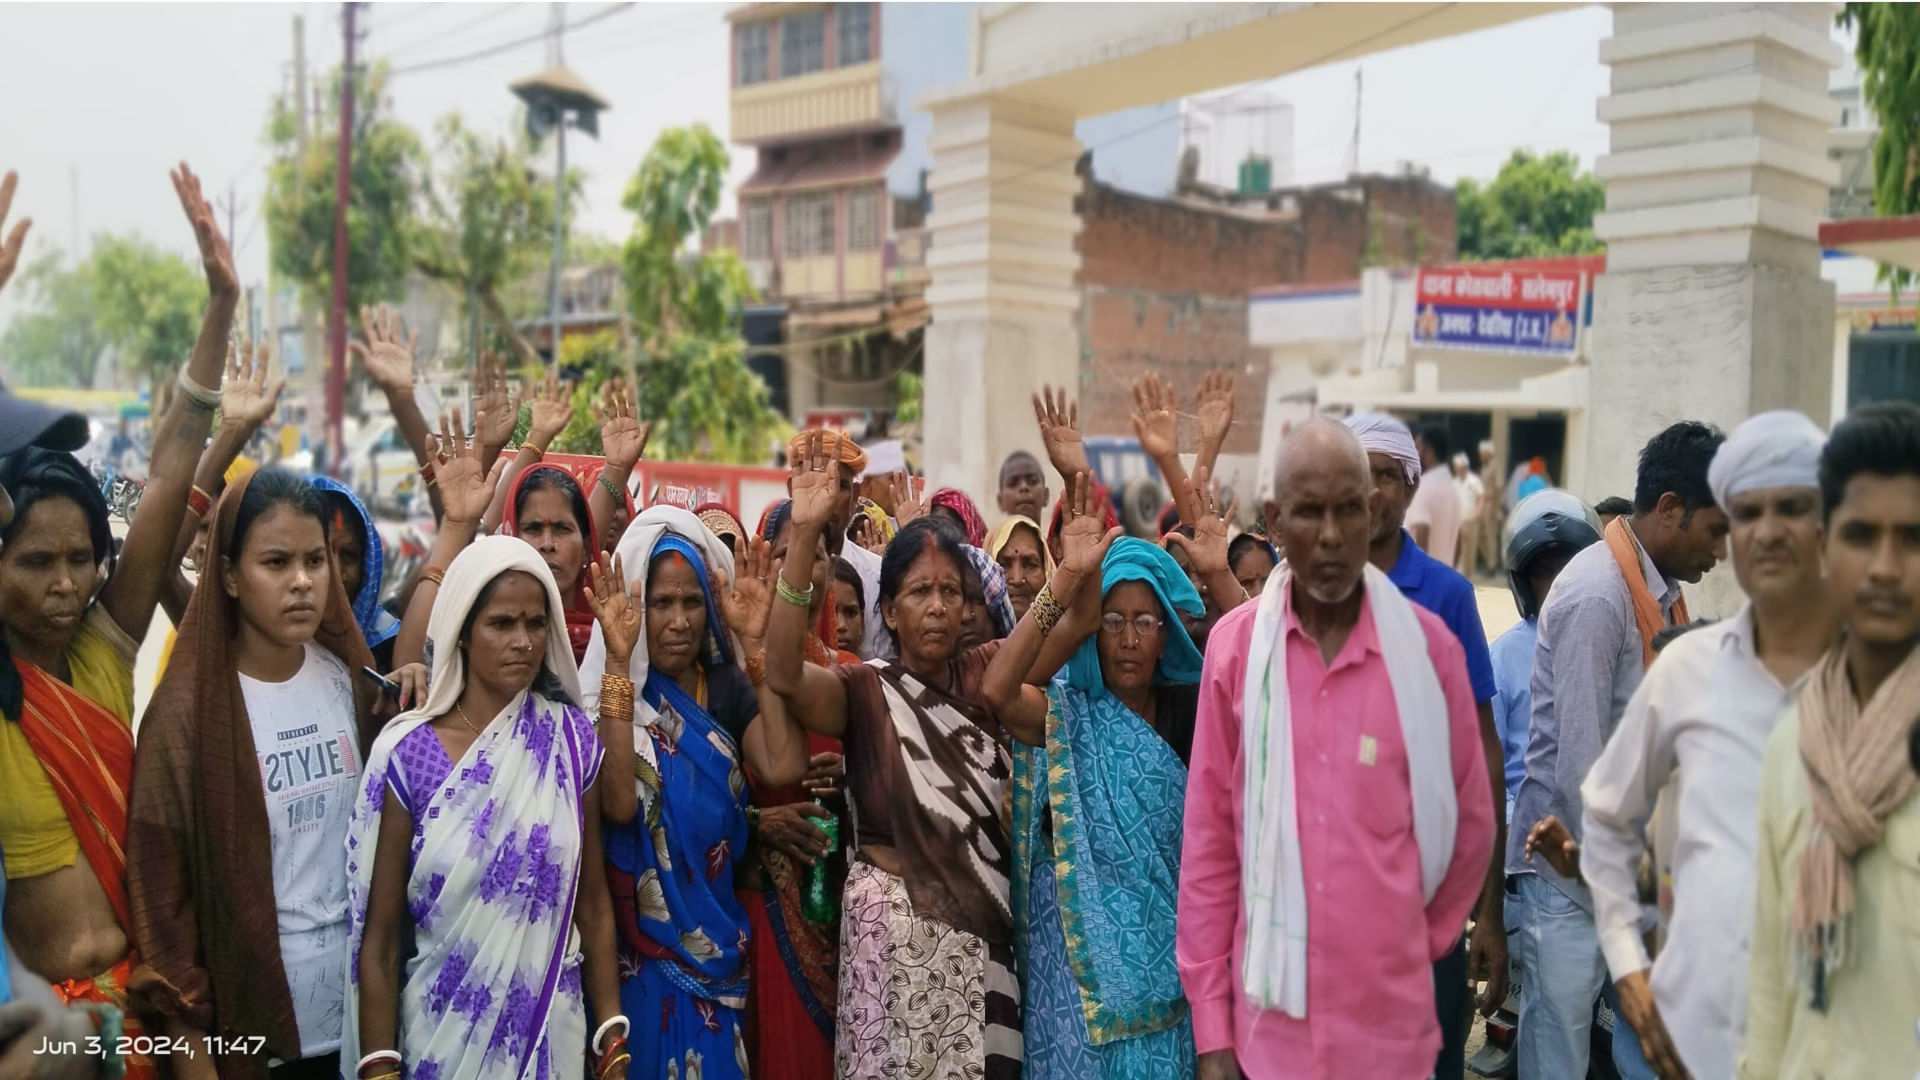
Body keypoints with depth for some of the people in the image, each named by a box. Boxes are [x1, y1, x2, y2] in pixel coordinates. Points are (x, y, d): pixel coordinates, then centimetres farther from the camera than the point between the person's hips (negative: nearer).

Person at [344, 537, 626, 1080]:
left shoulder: (572, 739, -5)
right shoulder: (406, 754, -12)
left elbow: (593, 903, 1)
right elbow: (380, 935, -7)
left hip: (554, 1028, 2)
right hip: (444, 1033, -2)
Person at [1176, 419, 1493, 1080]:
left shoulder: (1430, 647, -6)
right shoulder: (1233, 646, -5)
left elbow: (1470, 821, 6)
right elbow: (1208, 840, -2)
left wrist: (1421, 943, 12)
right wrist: (1210, 1024, -1)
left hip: (1390, 1018, 0)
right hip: (1269, 1014, 0)